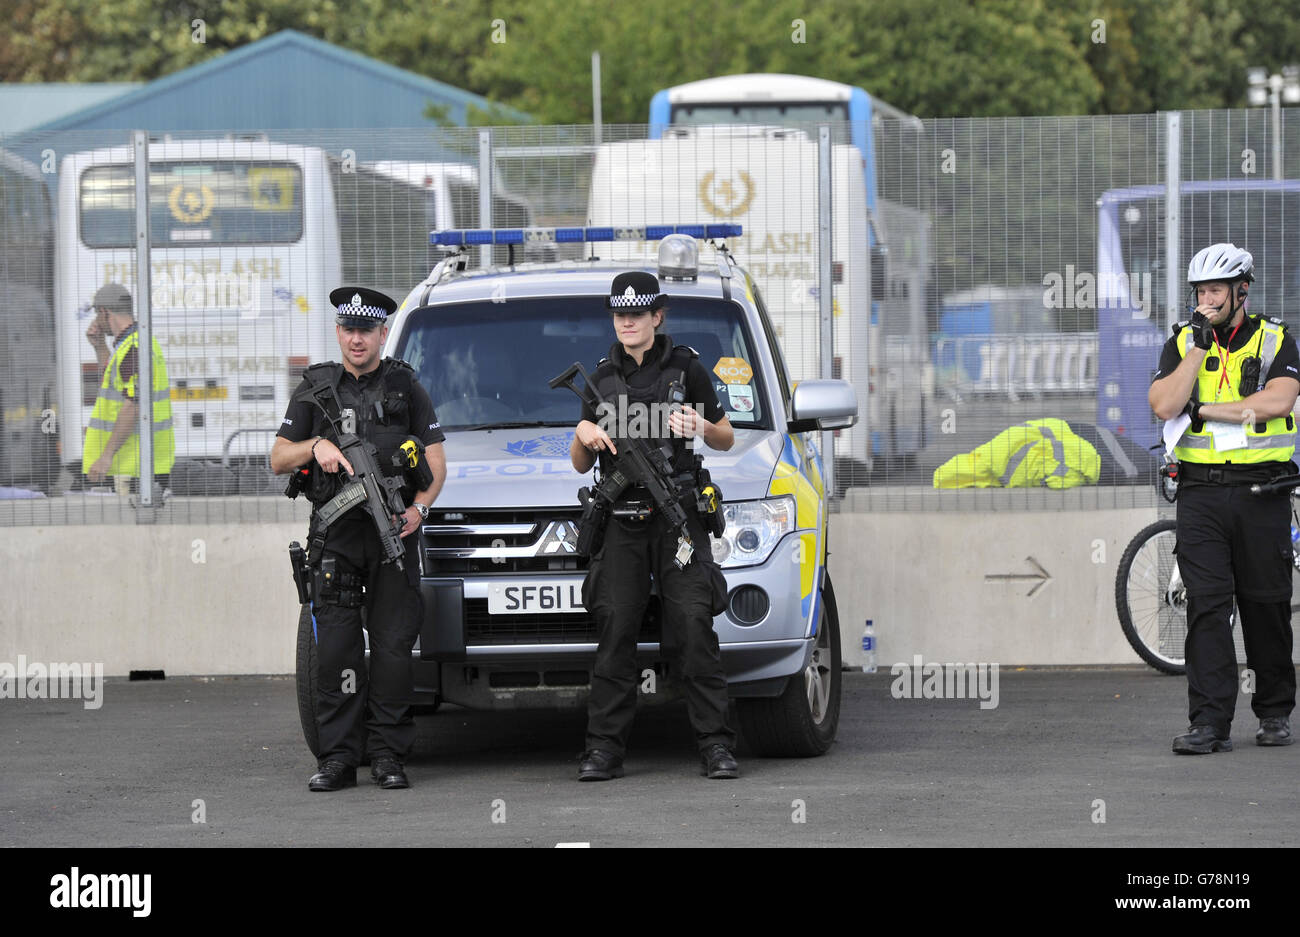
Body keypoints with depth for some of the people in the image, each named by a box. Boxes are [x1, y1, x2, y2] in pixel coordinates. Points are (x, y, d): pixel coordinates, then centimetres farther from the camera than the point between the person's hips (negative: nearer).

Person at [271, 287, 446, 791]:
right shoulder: (316, 388, 13)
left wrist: (419, 507, -9)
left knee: (393, 645, -3)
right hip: (336, 534, 1)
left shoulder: (405, 386, 11)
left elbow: (435, 459, 8)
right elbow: (278, 459, 11)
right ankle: (338, 757, -3)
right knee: (335, 649, -5)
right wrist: (316, 446, -9)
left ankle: (388, 755, 1)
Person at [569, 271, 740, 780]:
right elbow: (580, 464, 19)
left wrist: (701, 427, -10)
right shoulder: (601, 377, 15)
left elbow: (727, 439, 12)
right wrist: (583, 435, -4)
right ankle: (604, 748, 0)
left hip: (678, 514, -2)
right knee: (615, 631, -3)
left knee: (695, 626, -10)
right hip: (621, 520, 2)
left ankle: (715, 744, -10)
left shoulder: (685, 368, 7)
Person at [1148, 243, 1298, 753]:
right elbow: (1164, 405, -6)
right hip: (1202, 492, 1)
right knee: (1207, 604, -7)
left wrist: (1205, 409, -12)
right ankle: (1211, 724, -10)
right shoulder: (1182, 342, 8)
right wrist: (1199, 348, -11)